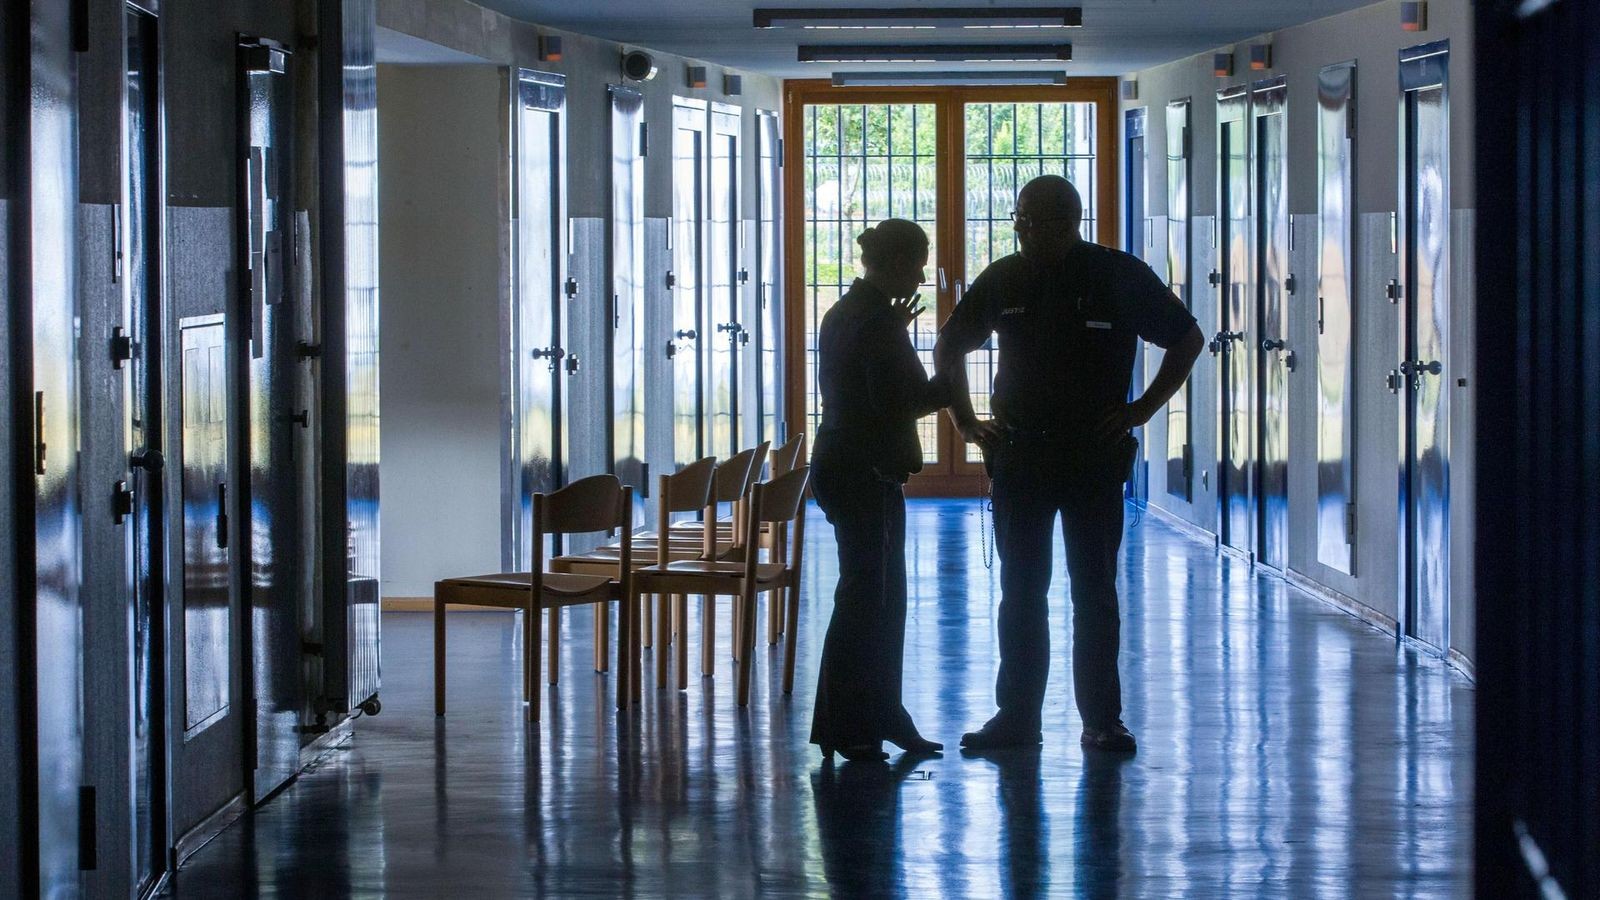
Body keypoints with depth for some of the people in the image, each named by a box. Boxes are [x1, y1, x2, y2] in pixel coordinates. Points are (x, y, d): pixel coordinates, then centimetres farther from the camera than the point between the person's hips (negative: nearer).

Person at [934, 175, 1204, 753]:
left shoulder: (1121, 277, -4)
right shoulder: (1004, 281, 3)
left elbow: (1187, 339, 6)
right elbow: (949, 347, 17)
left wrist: (1142, 409, -1)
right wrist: (965, 419, 7)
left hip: (1095, 457, -2)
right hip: (1018, 456, 2)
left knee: (1095, 593, 2)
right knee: (1020, 592, 4)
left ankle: (1102, 720, 7)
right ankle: (1016, 716, 10)